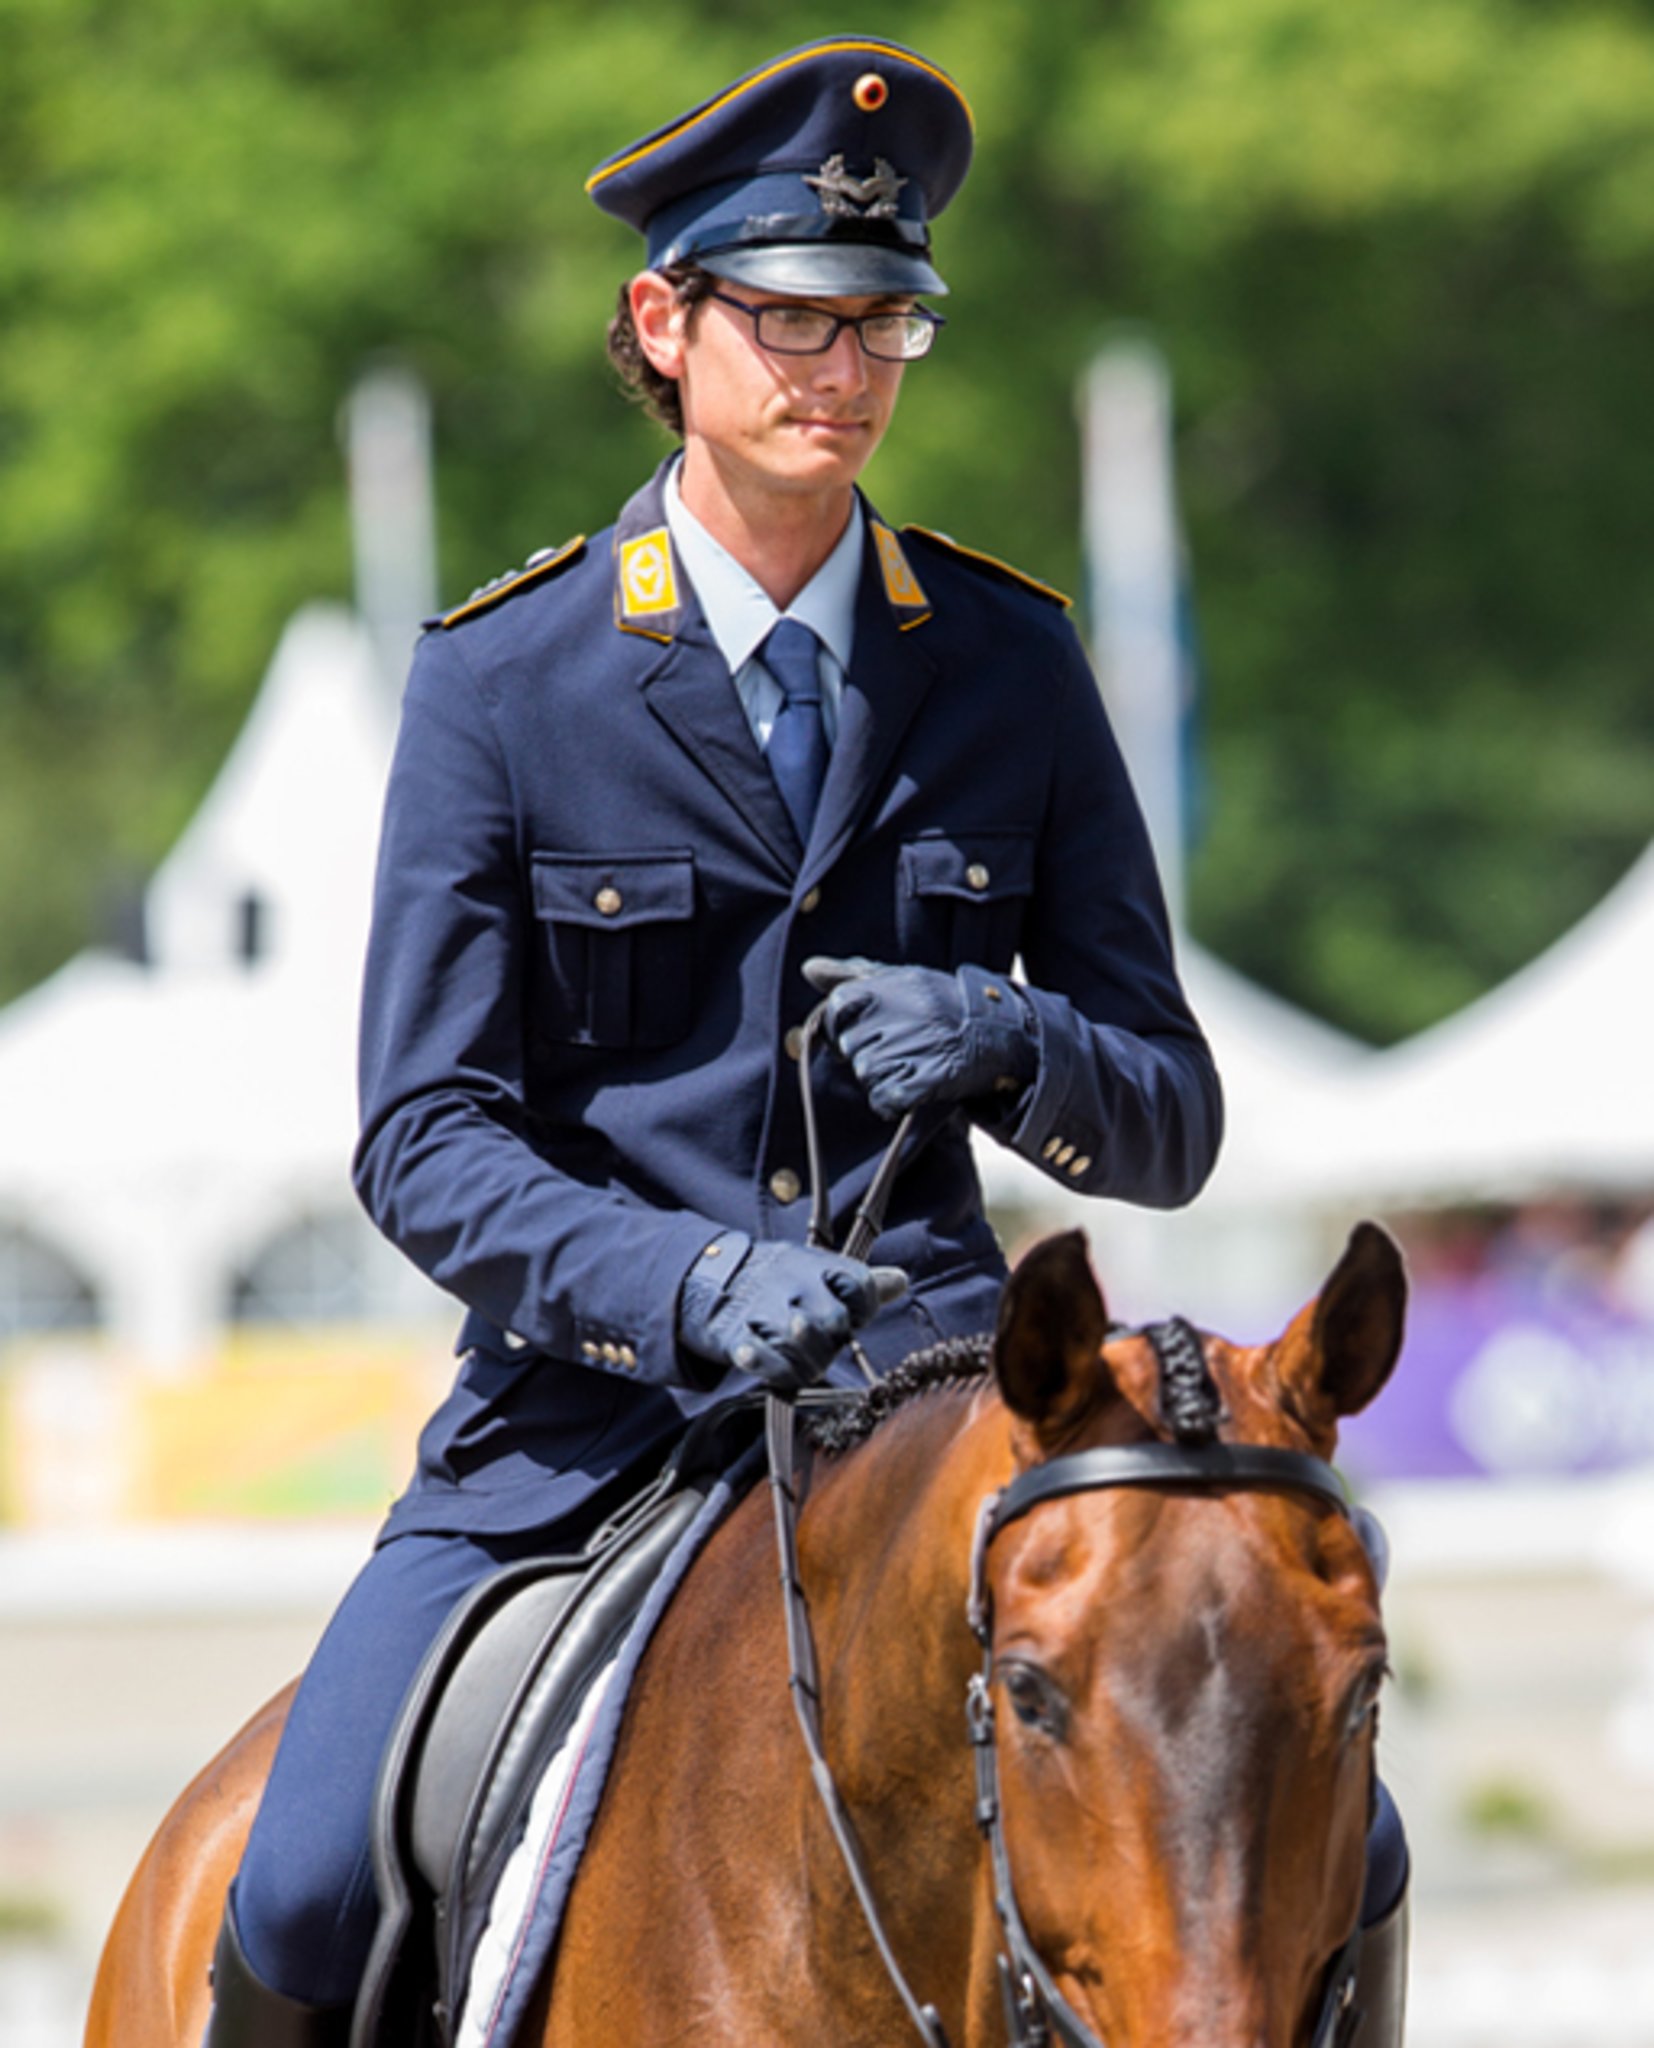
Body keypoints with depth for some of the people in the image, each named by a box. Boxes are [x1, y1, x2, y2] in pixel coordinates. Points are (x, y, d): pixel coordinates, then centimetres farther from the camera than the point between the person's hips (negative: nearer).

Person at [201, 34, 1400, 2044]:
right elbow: (425, 1138, -4)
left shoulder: (1011, 660, 7)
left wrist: (1004, 1046, -14)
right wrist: (685, 1281, -23)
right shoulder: (502, 675, 1)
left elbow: (1169, 1127, 9)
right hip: (587, 1408, -1)